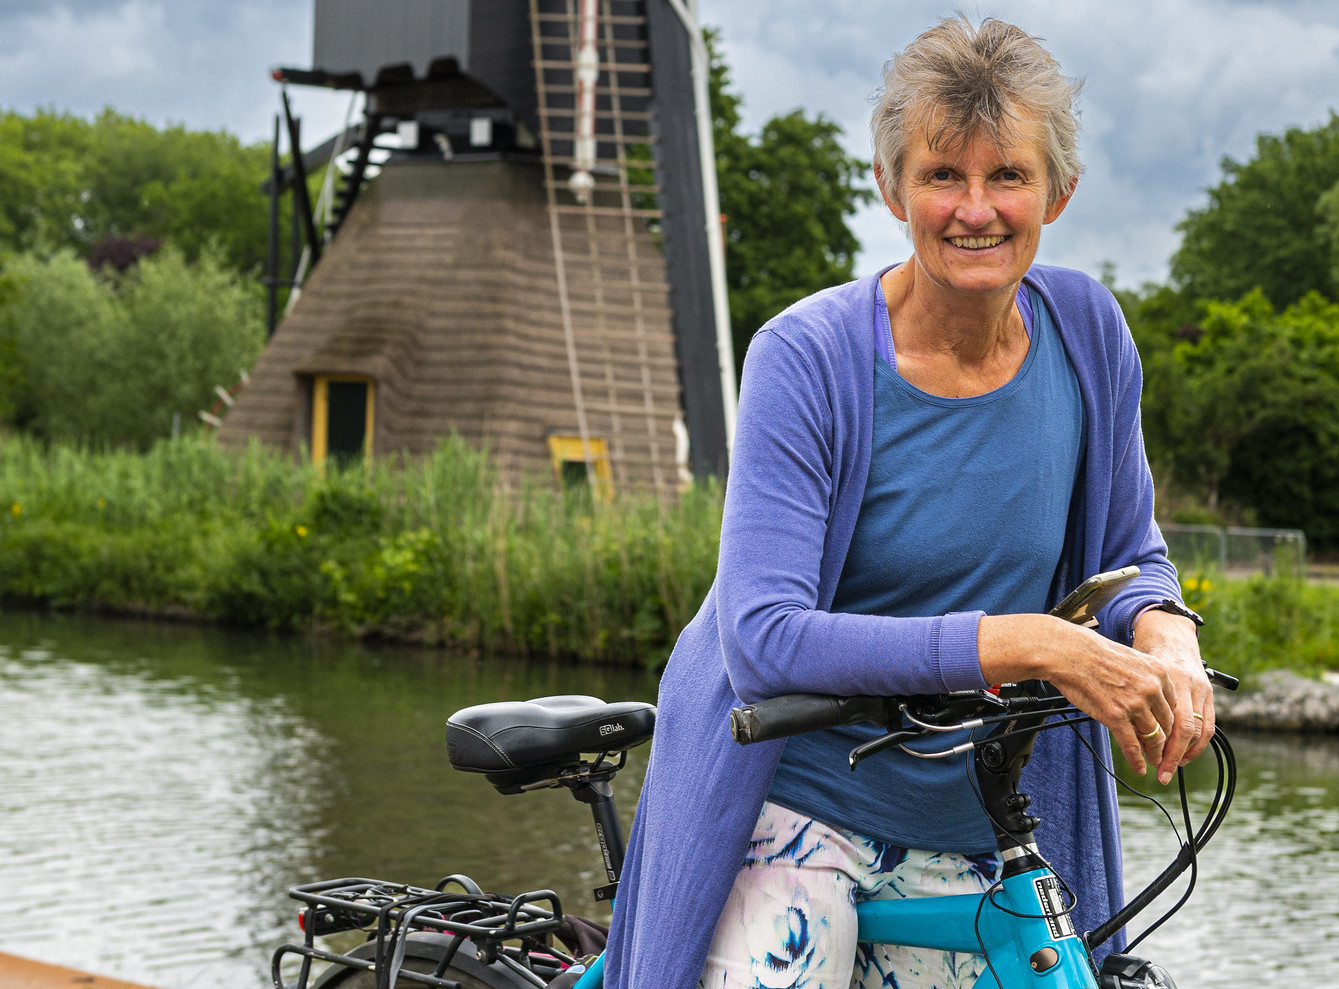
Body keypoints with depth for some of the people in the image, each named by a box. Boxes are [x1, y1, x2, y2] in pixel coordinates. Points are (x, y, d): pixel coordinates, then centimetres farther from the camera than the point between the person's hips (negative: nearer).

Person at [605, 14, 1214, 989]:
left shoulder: (1086, 331, -4)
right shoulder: (808, 356, -17)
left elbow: (1130, 553, 9)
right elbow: (765, 638, -26)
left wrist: (1164, 632, -15)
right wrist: (1029, 644, -33)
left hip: (975, 840, 4)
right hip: (792, 810, -4)